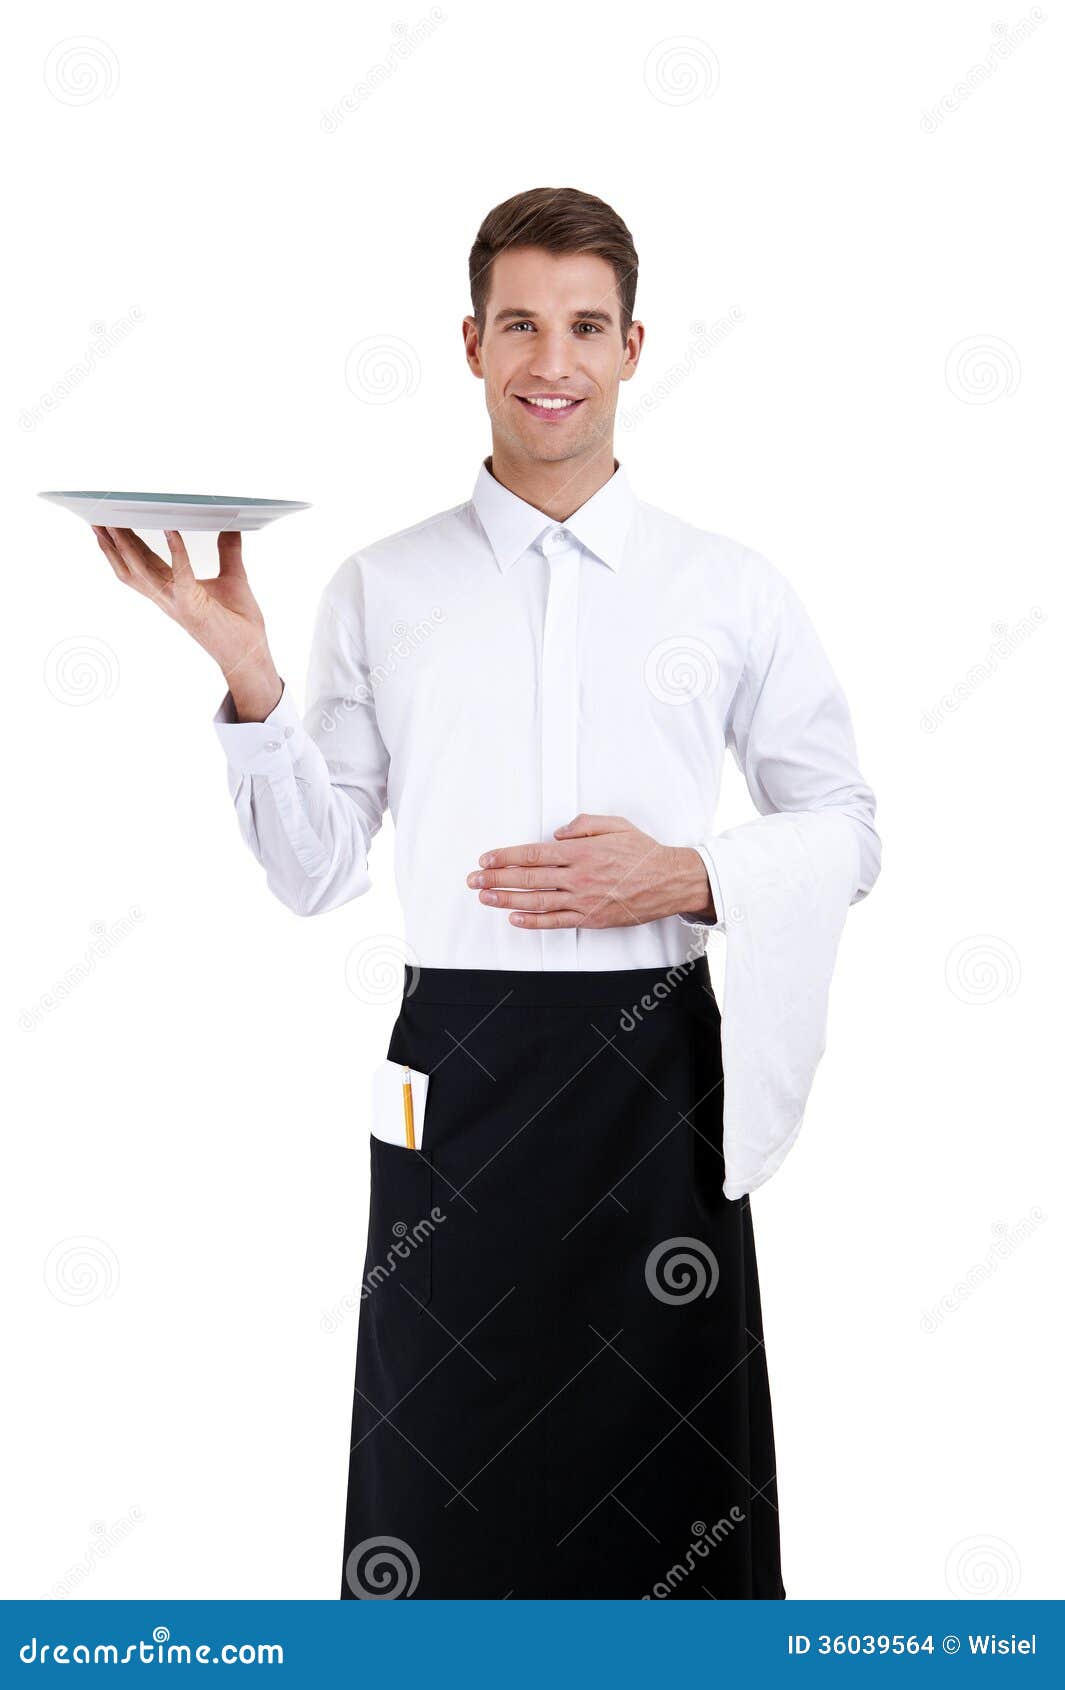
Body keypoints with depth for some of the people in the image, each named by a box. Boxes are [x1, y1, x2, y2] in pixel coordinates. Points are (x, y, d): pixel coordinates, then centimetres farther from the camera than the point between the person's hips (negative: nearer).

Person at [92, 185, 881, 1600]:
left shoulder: (732, 589, 5)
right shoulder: (380, 589, 6)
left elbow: (847, 830, 9)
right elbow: (317, 874, 5)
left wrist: (692, 876, -9)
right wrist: (249, 683, -8)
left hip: (657, 1065, 0)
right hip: (456, 1065, 0)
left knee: (676, 1479, 7)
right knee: (436, 1478, 7)